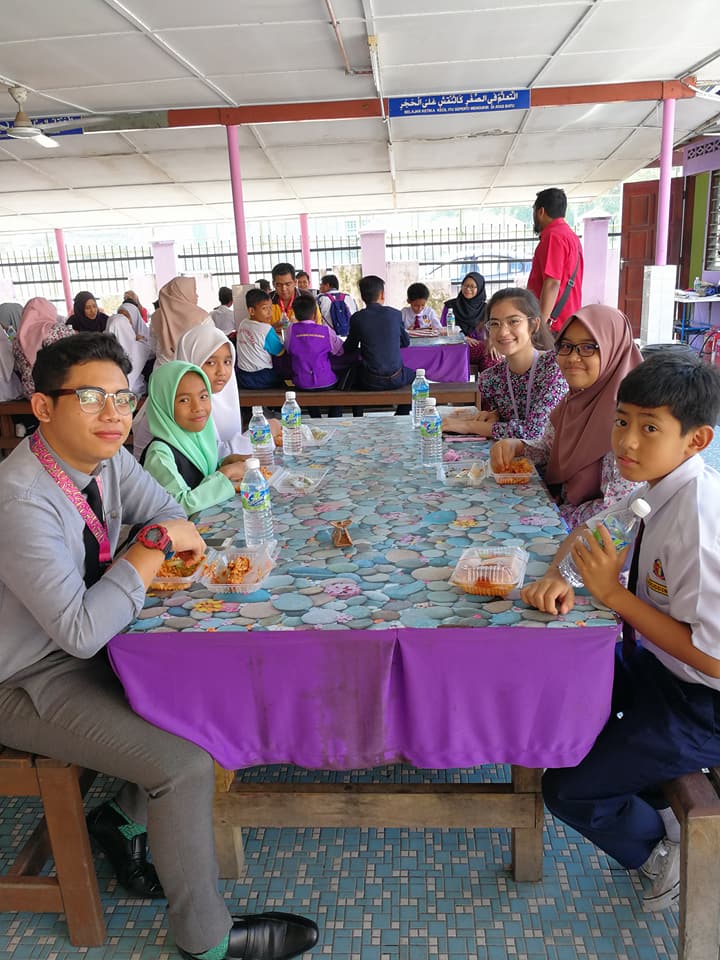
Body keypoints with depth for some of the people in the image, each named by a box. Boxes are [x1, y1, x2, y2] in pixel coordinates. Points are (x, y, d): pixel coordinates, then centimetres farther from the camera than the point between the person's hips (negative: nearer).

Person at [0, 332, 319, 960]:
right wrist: (156, 543, -27)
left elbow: (168, 512, 10)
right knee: (185, 767, -16)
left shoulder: (106, 458, -6)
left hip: (83, 646, 8)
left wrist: (173, 545, -12)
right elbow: (80, 630, -32)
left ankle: (124, 817, 20)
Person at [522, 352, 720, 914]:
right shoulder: (656, 486, -6)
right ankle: (660, 795, 29)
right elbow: (585, 532, 9)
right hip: (656, 662, 8)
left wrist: (613, 593, -26)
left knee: (568, 789, -7)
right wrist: (557, 577, -12)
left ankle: (665, 851, 24)